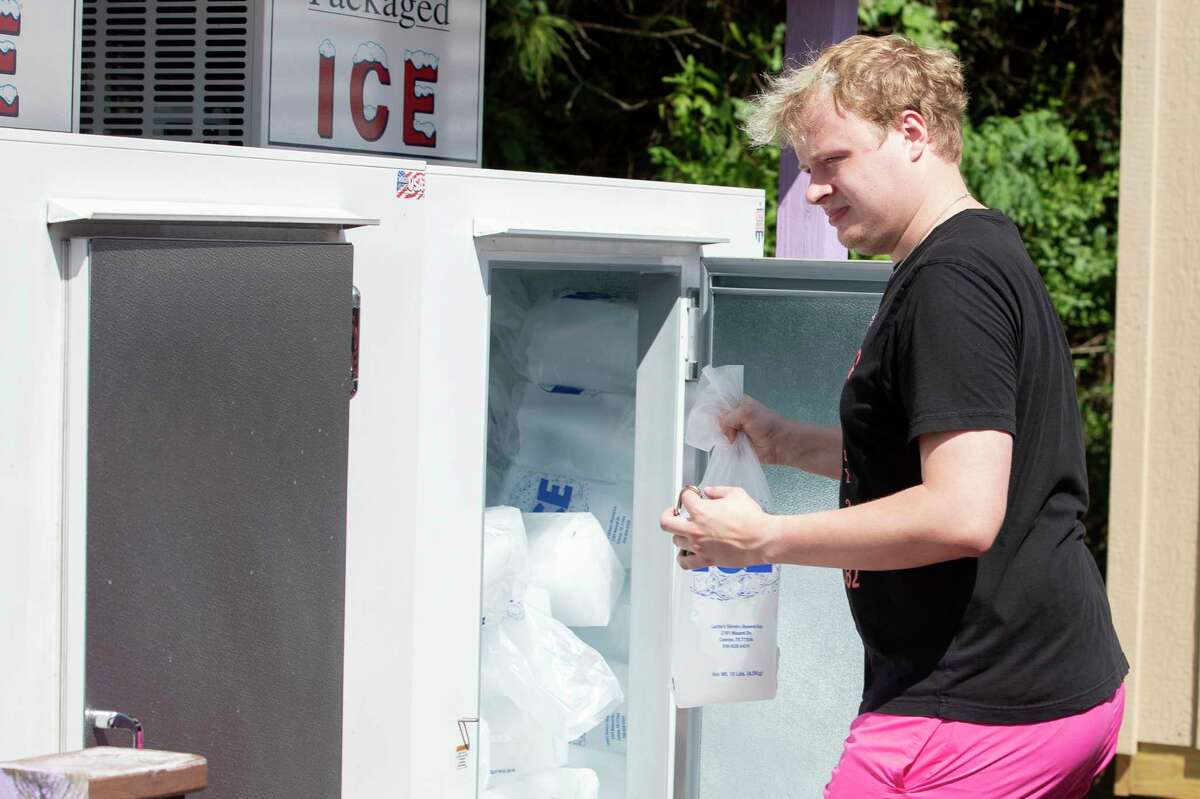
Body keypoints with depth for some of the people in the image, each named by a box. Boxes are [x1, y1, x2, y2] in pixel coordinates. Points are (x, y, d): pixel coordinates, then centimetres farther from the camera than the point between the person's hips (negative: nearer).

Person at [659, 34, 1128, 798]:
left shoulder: (949, 278, -17)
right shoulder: (996, 254, 16)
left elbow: (960, 513, -25)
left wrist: (762, 538, -18)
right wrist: (789, 443, 18)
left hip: (978, 711, -11)